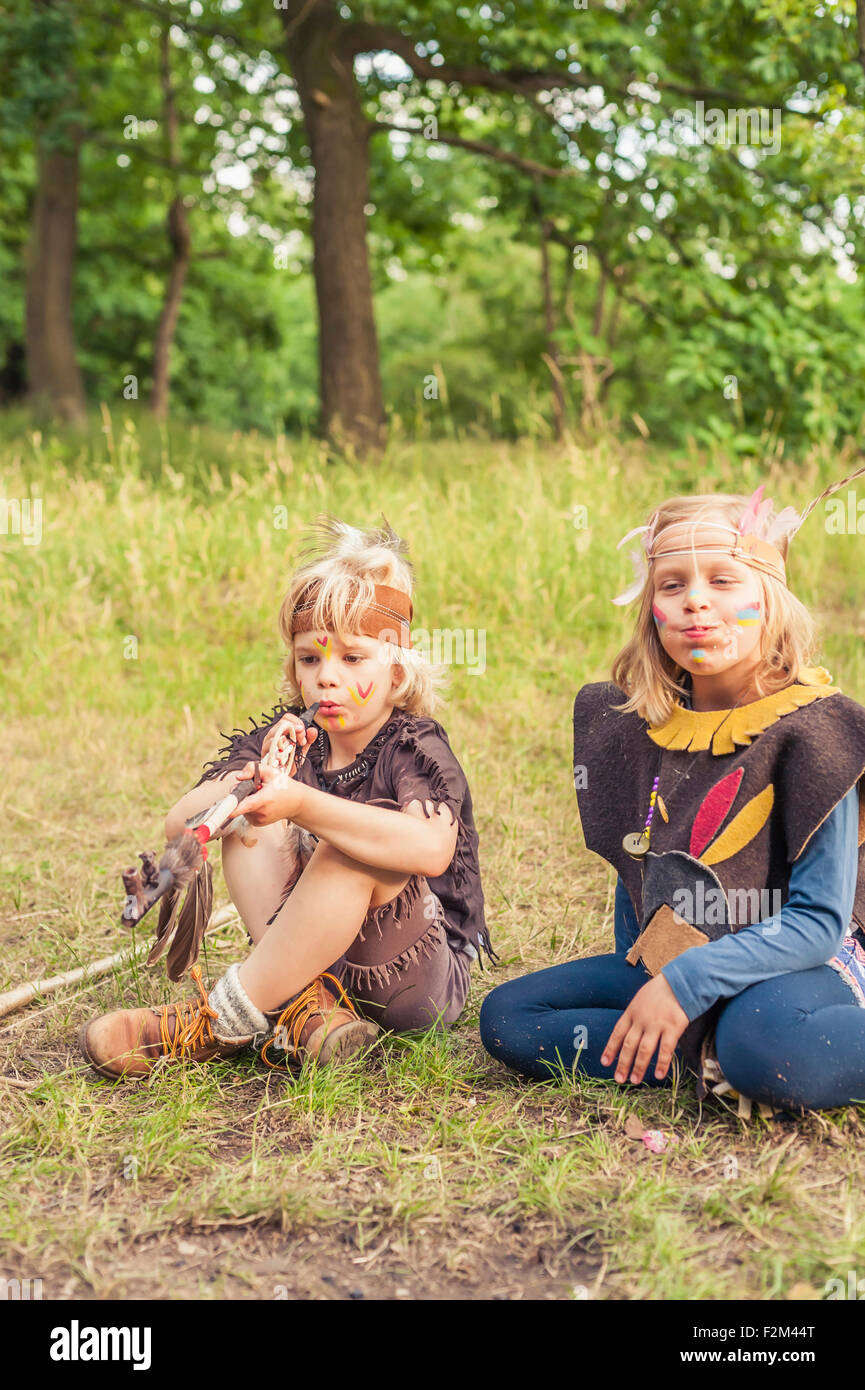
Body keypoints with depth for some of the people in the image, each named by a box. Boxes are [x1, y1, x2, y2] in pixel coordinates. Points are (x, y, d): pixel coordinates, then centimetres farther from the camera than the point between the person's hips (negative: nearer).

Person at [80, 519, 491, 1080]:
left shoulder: (414, 746, -14)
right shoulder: (287, 735, 2)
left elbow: (431, 848, -39)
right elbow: (180, 825, -9)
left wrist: (300, 803, -44)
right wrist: (254, 781, -29)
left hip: (422, 983, -6)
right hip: (325, 963, 6)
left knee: (352, 846, -31)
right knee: (248, 825, -7)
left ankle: (227, 1020, -23)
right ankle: (305, 1003, -22)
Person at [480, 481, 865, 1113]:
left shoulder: (812, 729, -15)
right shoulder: (638, 724, 4)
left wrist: (688, 982, -26)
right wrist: (638, 970, 17)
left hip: (799, 965, -7)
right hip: (665, 964, 7)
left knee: (769, 1046, -41)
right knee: (505, 1017, -6)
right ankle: (710, 1054, -14)